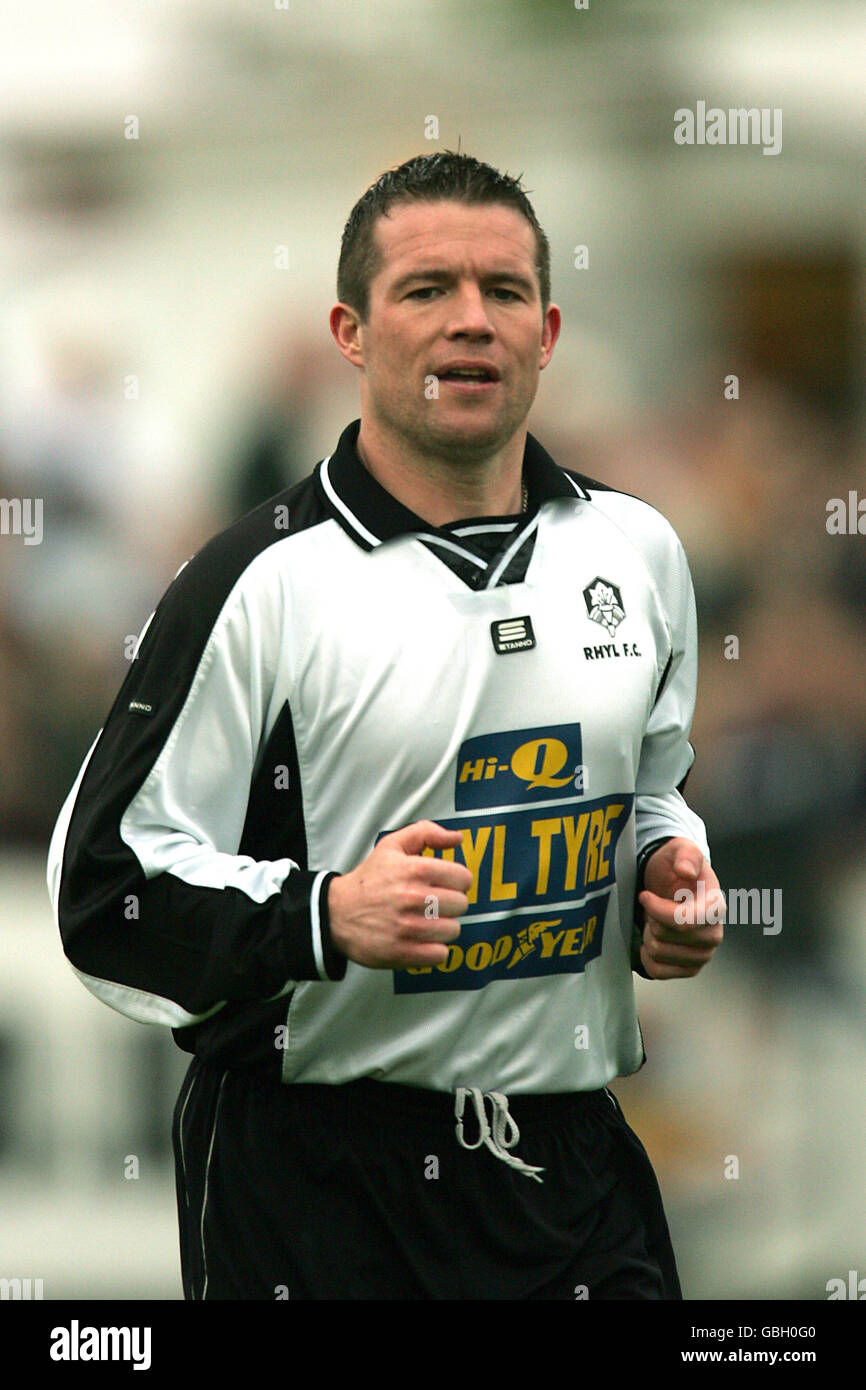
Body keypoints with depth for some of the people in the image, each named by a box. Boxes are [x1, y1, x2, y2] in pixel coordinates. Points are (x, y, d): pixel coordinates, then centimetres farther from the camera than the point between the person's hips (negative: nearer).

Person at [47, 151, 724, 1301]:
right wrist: (326, 916, -26)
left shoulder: (638, 551, 8)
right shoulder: (263, 584, -10)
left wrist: (669, 873, 5)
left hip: (575, 1163, 4)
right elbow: (107, 890, -12)